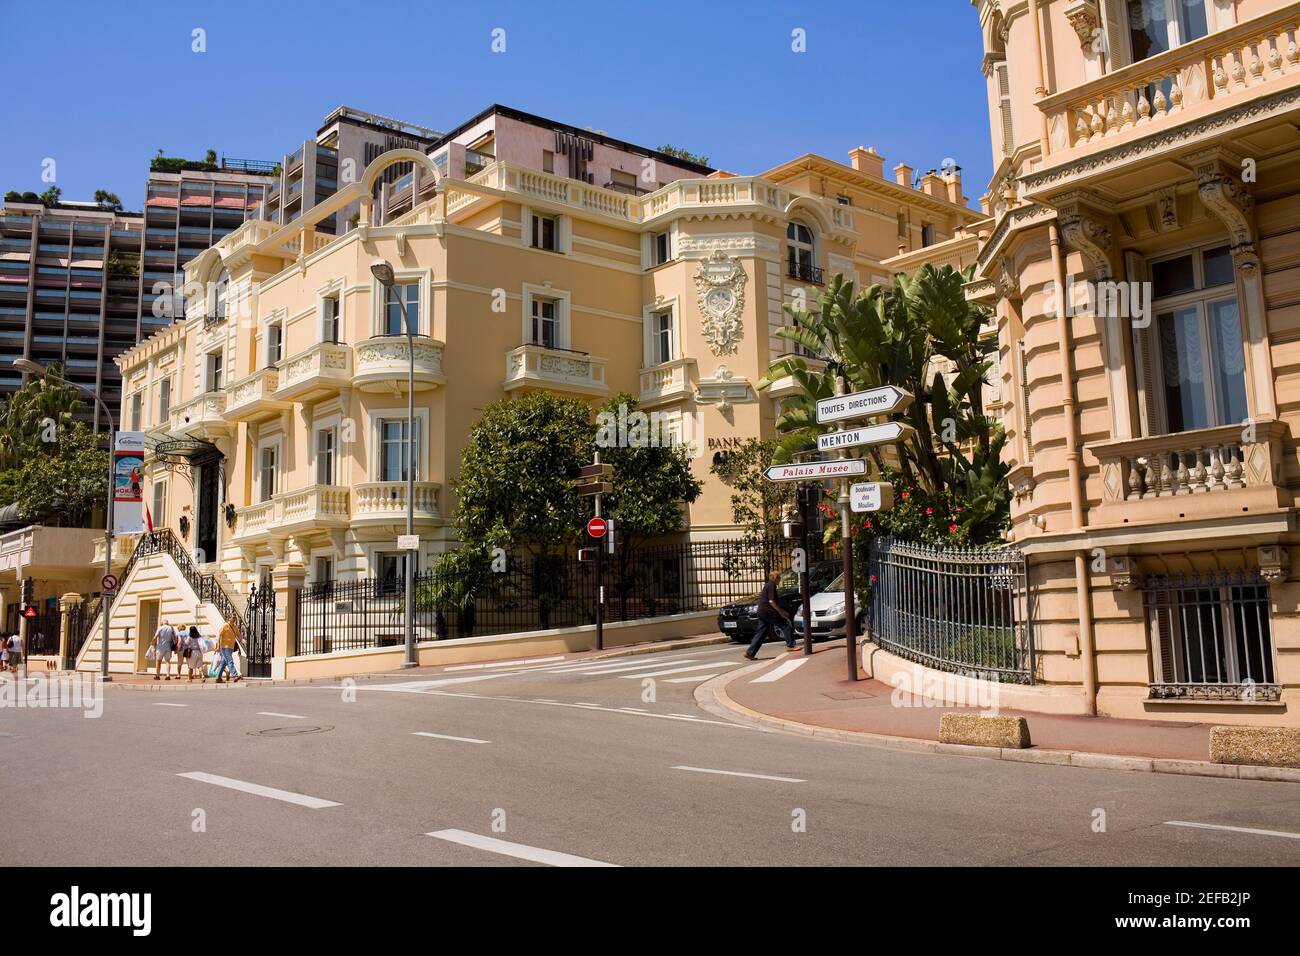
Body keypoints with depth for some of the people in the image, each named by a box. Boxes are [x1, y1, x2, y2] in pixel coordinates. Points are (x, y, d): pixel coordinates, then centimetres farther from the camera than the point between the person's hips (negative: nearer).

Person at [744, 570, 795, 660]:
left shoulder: (767, 585, 22)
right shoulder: (772, 585, -9)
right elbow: (771, 601, -17)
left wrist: (780, 610, 27)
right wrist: (780, 611, -12)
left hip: (761, 612, 9)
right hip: (768, 611, -9)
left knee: (761, 633, 8)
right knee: (786, 625, 0)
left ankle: (750, 653, 4)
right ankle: (790, 645, 0)